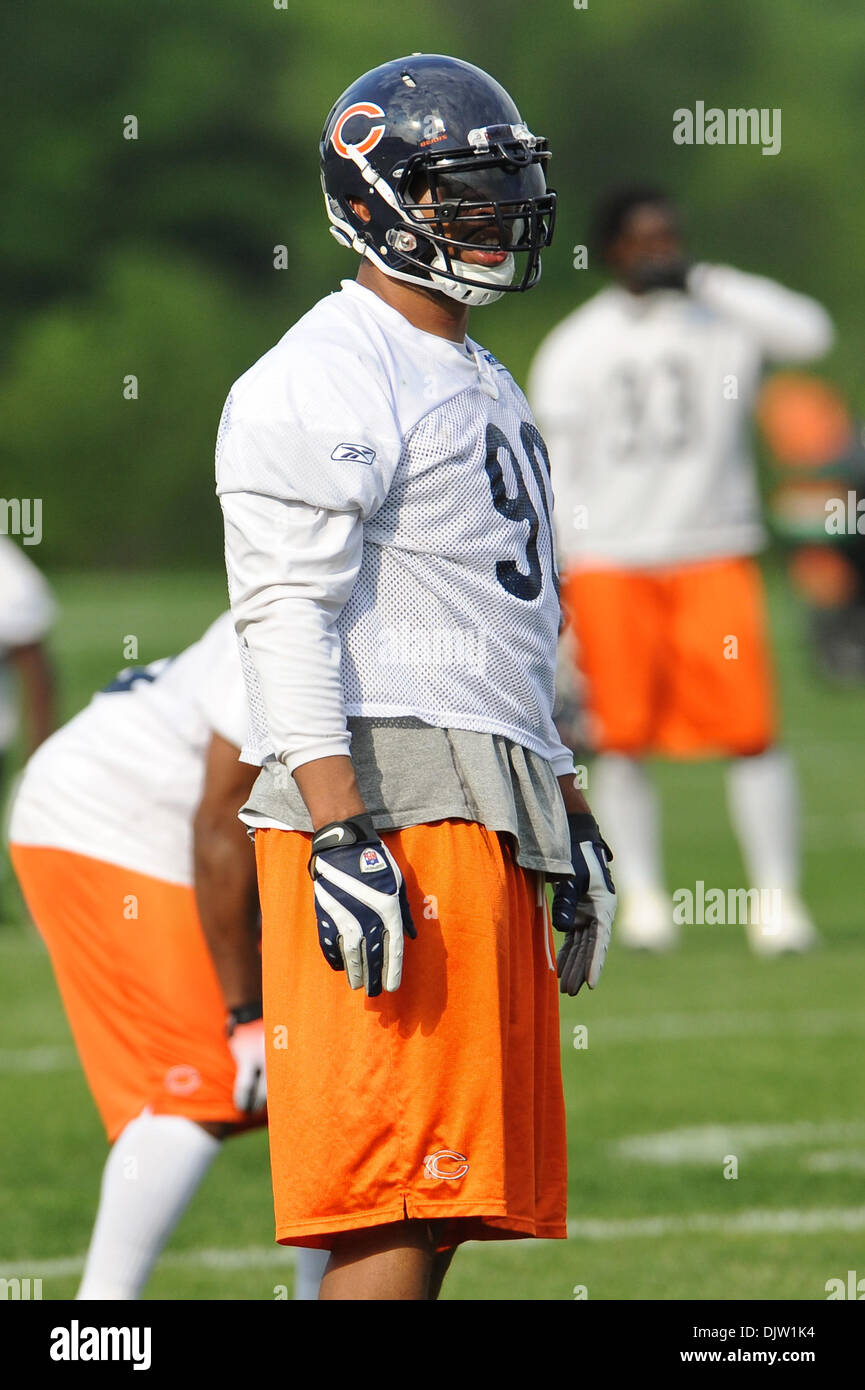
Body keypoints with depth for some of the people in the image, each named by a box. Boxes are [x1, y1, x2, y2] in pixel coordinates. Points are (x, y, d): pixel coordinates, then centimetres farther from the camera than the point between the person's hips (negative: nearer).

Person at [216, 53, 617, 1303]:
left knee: (449, 1199, 7)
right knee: (396, 1197, -13)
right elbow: (288, 623, -16)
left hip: (492, 822, 9)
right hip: (388, 804, -9)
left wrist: (572, 824, 24)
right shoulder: (320, 383, -8)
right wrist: (341, 839, -24)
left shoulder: (486, 391, 24)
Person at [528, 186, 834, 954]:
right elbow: (558, 469, 7)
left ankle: (778, 895, -4)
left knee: (749, 730, -9)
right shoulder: (574, 349, 6)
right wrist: (555, 577, 1)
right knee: (622, 735, -1)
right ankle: (641, 892, 11)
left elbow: (808, 333, -14)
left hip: (714, 552, -1)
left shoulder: (722, 321, 4)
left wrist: (703, 282, -13)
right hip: (610, 560, 1)